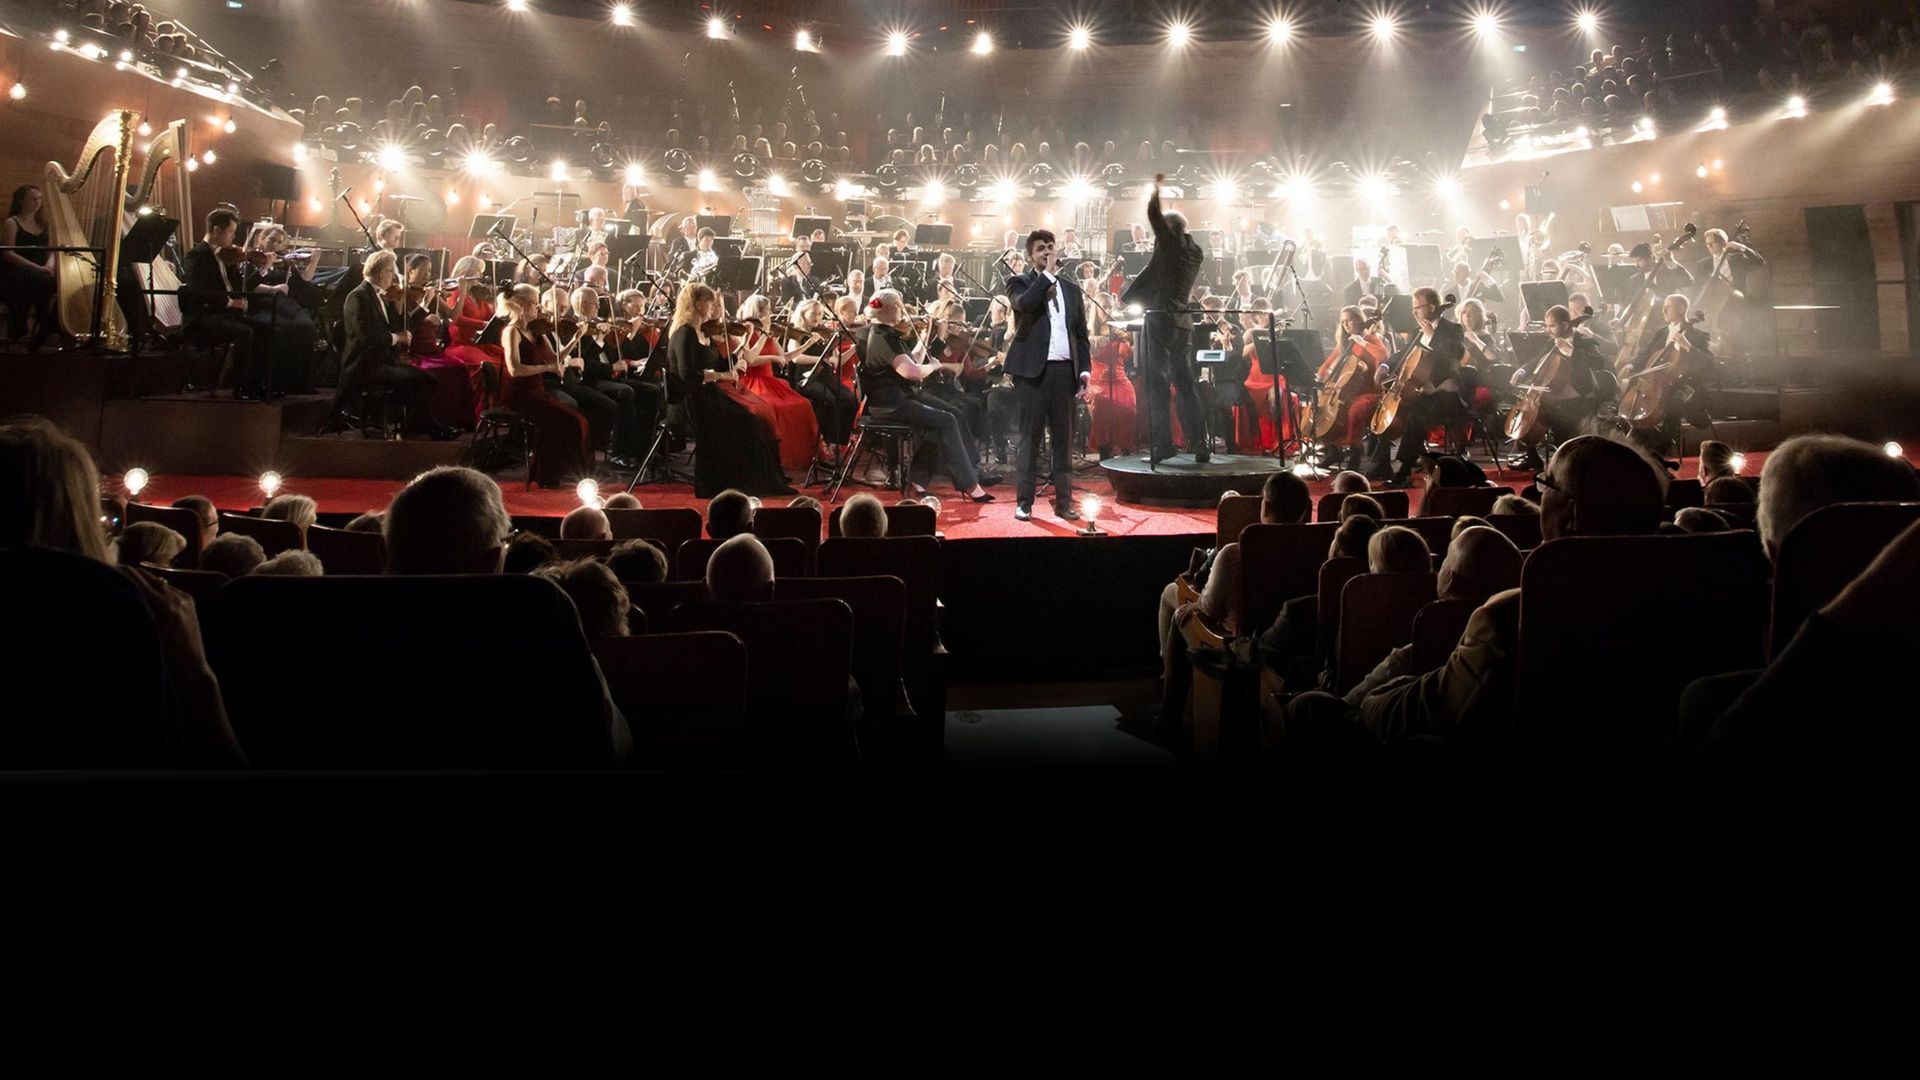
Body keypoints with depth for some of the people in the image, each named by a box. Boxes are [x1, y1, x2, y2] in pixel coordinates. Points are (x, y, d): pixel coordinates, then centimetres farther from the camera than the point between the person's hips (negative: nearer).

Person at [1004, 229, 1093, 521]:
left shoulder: (1072, 289, 17)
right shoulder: (1020, 283, 5)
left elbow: (1081, 335, 16)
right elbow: (1024, 303, -20)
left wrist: (1085, 369, 4)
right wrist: (1048, 273, -12)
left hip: (1065, 370, 4)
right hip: (1032, 370, -4)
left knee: (1063, 438, 5)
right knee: (1029, 436, -2)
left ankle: (1064, 501, 10)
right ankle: (1024, 501, 4)